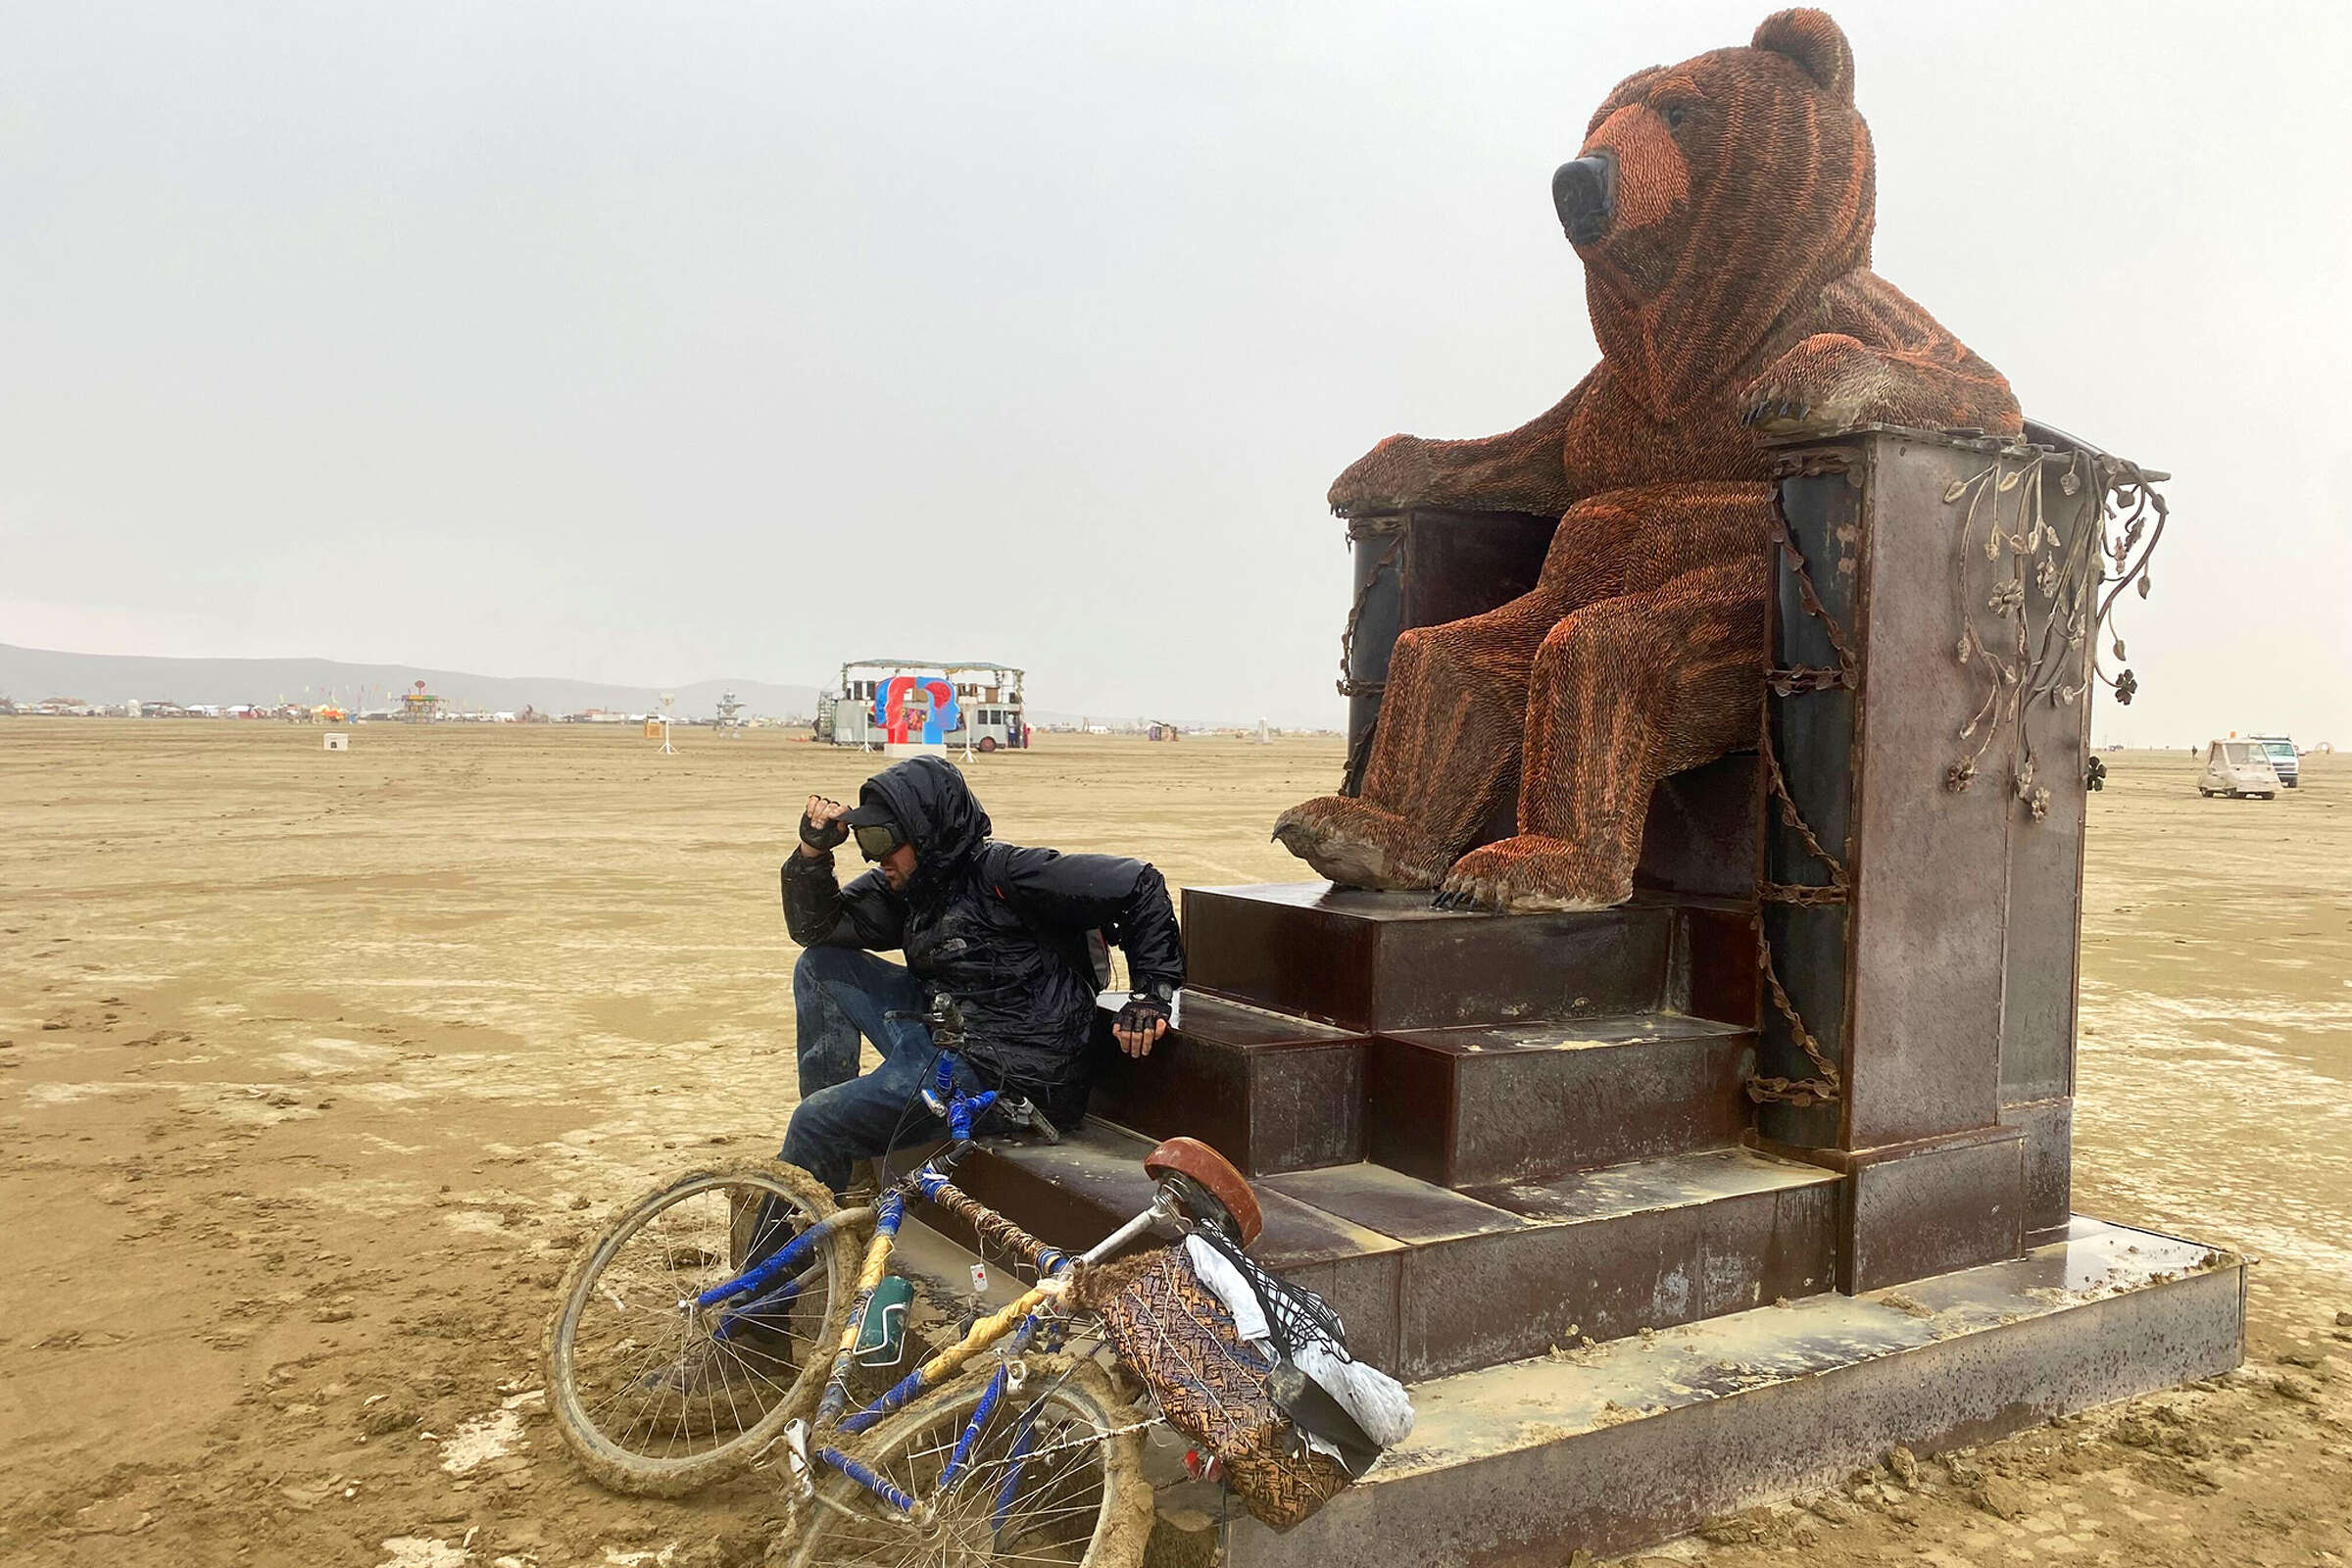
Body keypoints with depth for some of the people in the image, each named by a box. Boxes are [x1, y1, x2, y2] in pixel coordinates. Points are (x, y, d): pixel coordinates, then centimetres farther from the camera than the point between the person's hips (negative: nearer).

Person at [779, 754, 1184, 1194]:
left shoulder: (1002, 872, -17)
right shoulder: (904, 886, 7)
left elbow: (1139, 885, -18)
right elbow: (812, 926, 13)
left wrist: (1152, 993, -17)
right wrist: (813, 850, -3)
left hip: (1003, 1078, -9)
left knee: (815, 1124, -13)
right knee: (820, 963, 9)